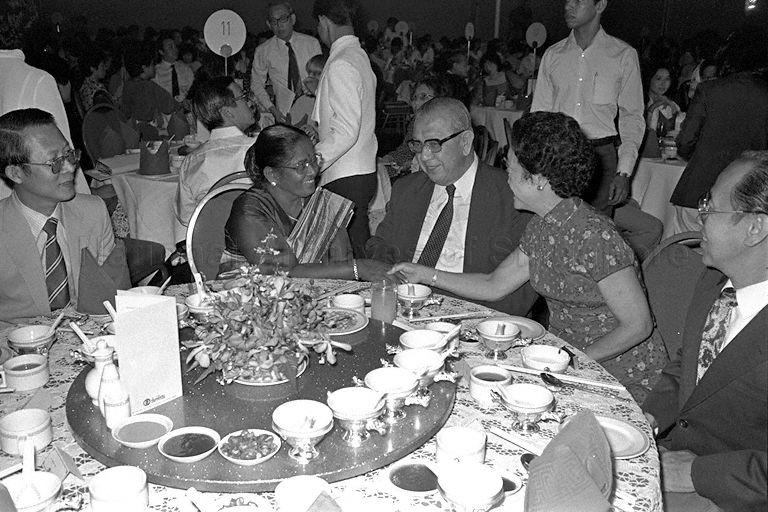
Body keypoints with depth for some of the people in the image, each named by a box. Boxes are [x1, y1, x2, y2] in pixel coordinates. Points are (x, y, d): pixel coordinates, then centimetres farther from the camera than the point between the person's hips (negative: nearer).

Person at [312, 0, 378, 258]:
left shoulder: (340, 65, -15)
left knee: (352, 252, -4)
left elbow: (346, 132, -22)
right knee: (361, 249, 13)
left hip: (346, 179, -9)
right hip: (363, 171, 9)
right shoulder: (360, 56, 14)